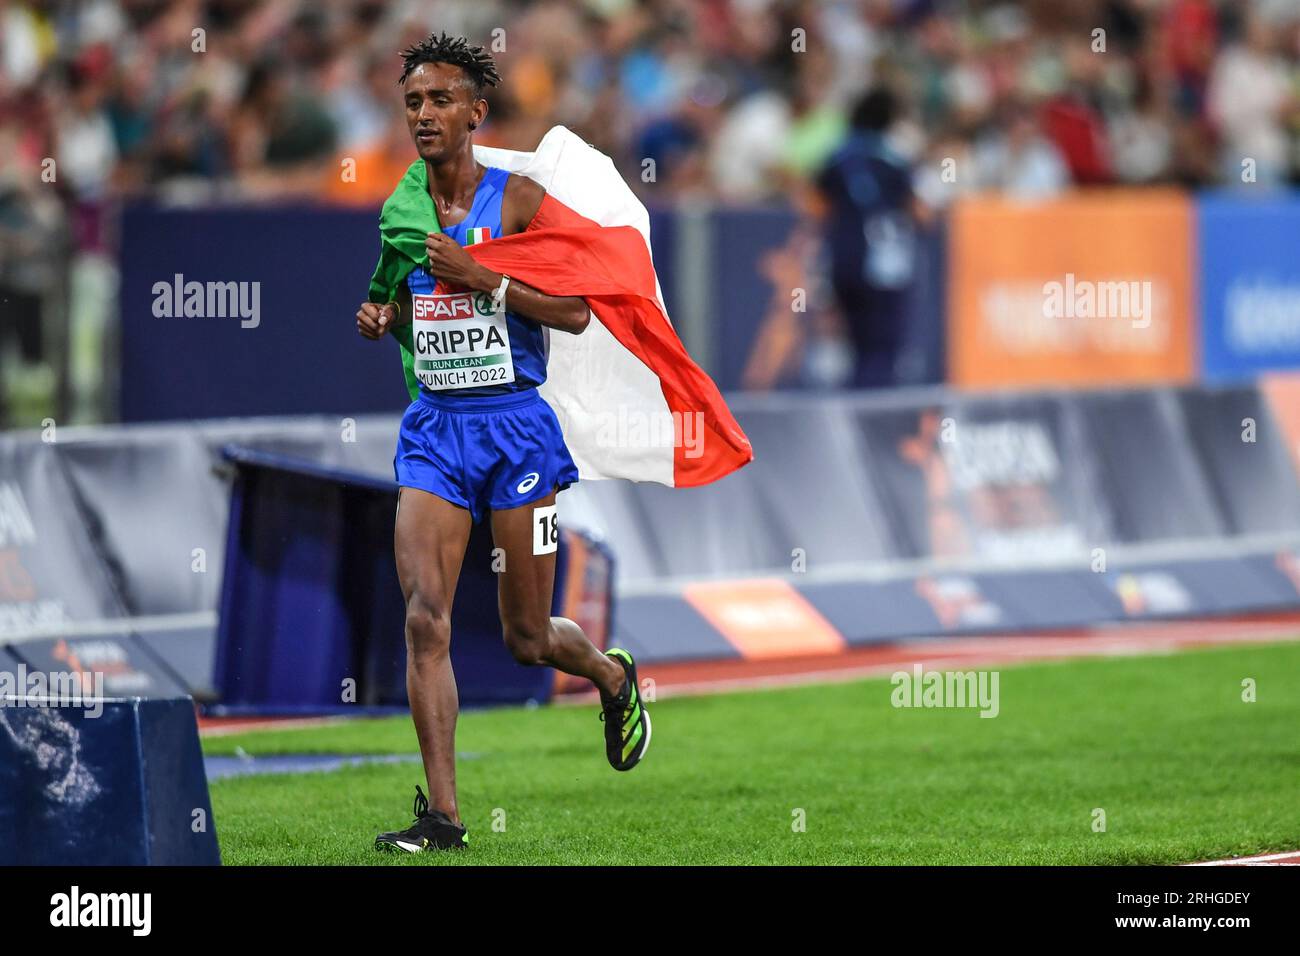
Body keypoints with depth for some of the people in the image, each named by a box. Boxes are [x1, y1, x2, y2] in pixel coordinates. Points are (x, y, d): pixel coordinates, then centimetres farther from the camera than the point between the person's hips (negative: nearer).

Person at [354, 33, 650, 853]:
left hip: (514, 423, -4)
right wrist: (383, 319, 1)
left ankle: (615, 675, 40)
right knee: (426, 616, -13)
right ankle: (442, 813, -12)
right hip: (434, 425, 4)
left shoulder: (519, 200, -6)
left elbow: (576, 313, -10)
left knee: (528, 638, 5)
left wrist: (482, 276, -19)